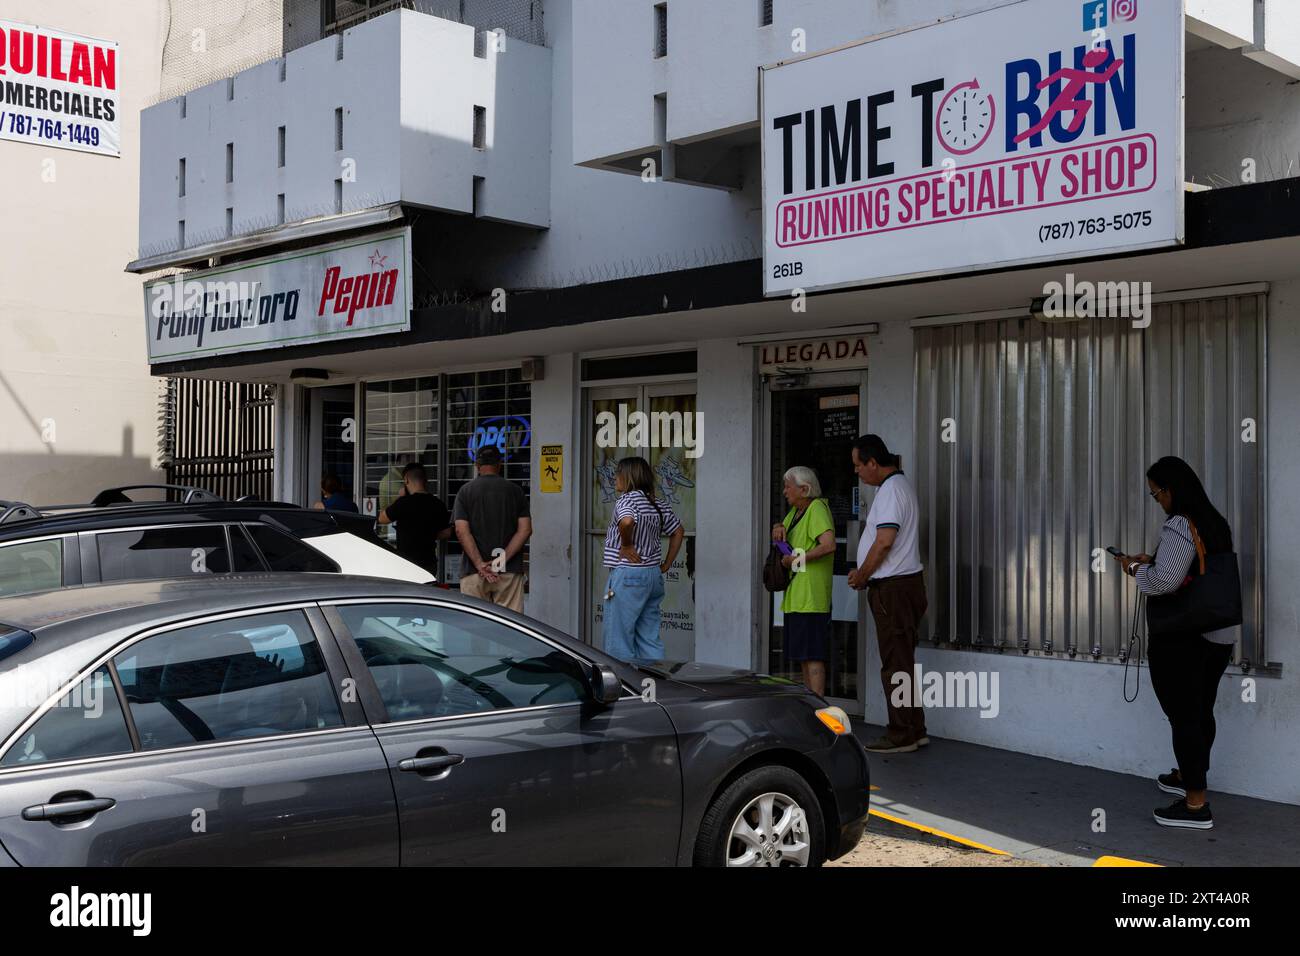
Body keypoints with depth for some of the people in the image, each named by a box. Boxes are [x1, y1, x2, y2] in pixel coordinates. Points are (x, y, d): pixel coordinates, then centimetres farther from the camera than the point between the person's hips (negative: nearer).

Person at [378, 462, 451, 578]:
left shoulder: (404, 502, -14)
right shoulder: (437, 504, 4)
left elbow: (382, 519, 1)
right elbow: (446, 534, 11)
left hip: (406, 564, -6)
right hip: (429, 563, 6)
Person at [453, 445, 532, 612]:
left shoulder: (465, 492, 2)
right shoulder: (515, 491, 5)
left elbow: (462, 531, -8)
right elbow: (525, 529, -3)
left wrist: (480, 564, -10)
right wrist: (502, 559, -7)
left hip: (473, 572, 0)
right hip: (509, 572, 1)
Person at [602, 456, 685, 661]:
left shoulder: (627, 500, -12)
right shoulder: (658, 506, 12)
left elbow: (627, 521, -34)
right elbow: (678, 531, 22)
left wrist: (626, 545, -18)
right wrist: (666, 565, 20)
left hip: (627, 575, -8)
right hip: (654, 575, 8)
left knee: (618, 639, -2)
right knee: (650, 638, 12)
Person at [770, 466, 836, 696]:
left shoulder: (817, 508, -12)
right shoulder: (796, 511, 17)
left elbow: (829, 545, -25)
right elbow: (782, 536, 32)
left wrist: (798, 559, -17)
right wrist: (779, 527, 8)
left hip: (812, 597, -10)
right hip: (796, 595, 10)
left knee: (812, 655, -11)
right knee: (802, 657, 15)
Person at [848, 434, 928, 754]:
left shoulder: (891, 489, -14)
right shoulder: (899, 484, 19)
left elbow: (885, 540, -22)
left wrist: (861, 576, -9)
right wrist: (863, 573, 14)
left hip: (894, 587, -11)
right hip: (901, 584, 11)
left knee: (896, 664, -6)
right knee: (902, 662, 14)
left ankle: (902, 735, -2)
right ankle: (914, 731, 20)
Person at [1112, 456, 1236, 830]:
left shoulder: (1179, 526, -18)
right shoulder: (1215, 523, 10)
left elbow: (1165, 580, -27)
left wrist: (1136, 568, -9)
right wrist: (1152, 561, 15)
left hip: (1180, 639, -9)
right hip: (1220, 634, 9)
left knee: (1183, 716, -4)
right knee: (1202, 711, 20)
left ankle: (1196, 805, -1)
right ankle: (1190, 776, 37)